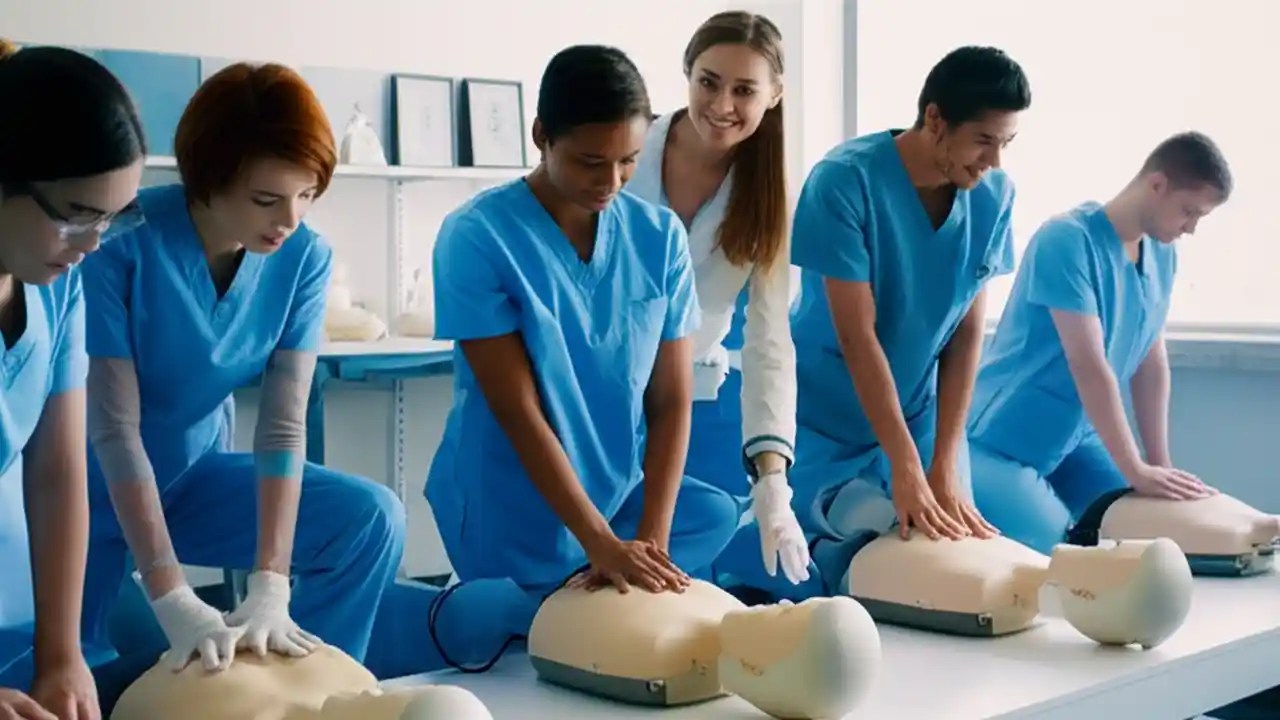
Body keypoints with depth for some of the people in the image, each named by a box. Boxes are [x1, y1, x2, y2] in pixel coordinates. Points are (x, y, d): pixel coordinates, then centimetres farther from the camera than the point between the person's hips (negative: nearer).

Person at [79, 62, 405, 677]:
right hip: (97, 487, -3)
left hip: (195, 473, 4)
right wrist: (173, 602, -35)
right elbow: (113, 427, -28)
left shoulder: (304, 257, -15)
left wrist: (269, 589, -30)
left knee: (371, 518, -15)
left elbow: (284, 424, -19)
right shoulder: (122, 240, -27)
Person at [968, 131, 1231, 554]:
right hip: (1005, 440, -8)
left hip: (1077, 436, 8)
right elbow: (1089, 366, -25)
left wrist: (1161, 464, 0)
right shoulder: (1067, 241, -22)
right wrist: (1136, 471, -25)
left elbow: (1152, 364, 5)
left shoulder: (1162, 255, 2)